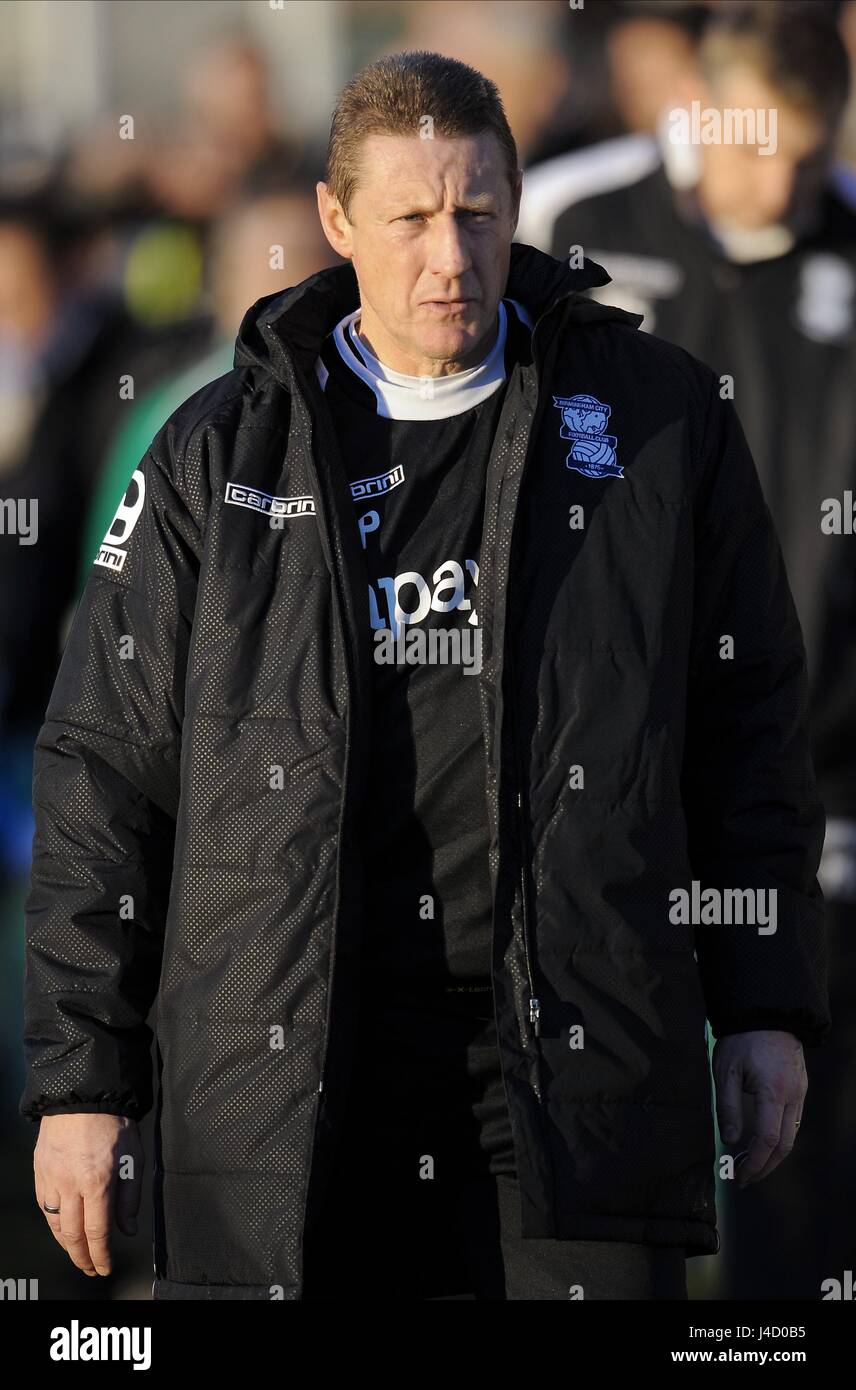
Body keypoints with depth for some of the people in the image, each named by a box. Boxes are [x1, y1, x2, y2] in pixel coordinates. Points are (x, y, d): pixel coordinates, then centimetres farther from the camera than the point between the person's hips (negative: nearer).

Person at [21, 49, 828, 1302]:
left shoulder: (657, 421, 8)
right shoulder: (220, 457, 7)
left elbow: (749, 725, 13)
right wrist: (81, 1079, 3)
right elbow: (106, 767, 8)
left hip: (582, 1056, 0)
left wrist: (768, 1007, 8)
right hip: (286, 1073, 0)